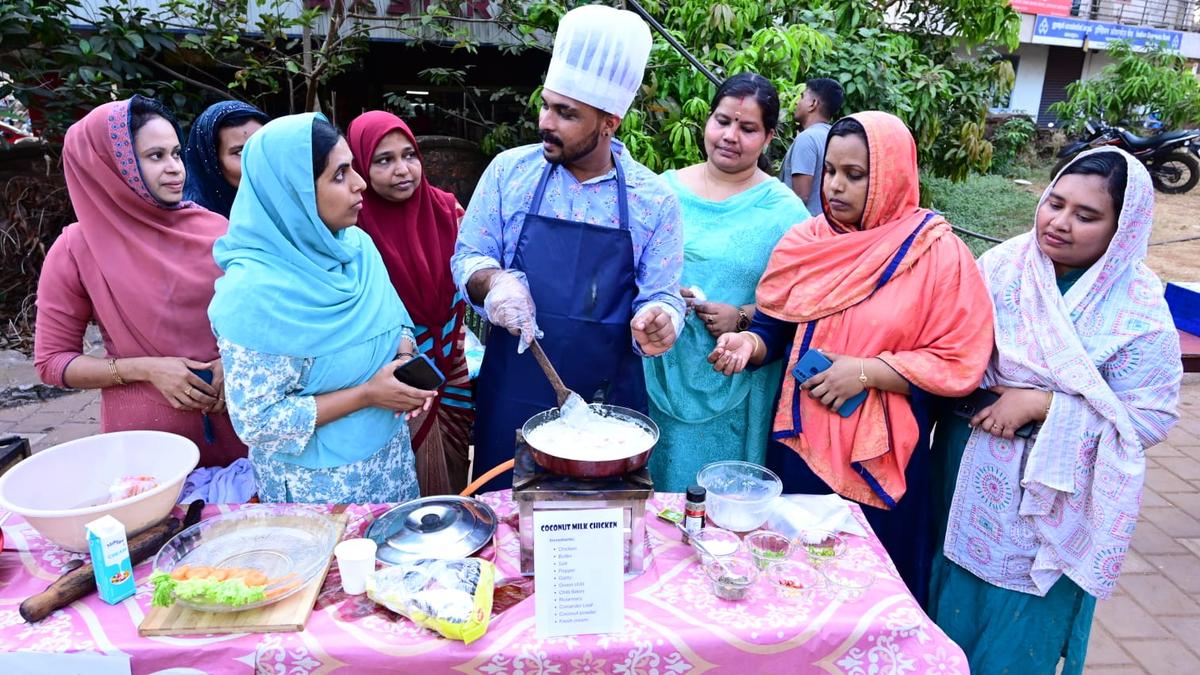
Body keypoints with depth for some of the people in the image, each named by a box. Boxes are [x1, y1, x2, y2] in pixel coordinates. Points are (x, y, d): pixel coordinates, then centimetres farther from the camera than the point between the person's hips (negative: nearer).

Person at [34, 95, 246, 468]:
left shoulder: (213, 228, -2)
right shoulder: (77, 249, -7)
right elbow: (52, 360, -2)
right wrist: (145, 370, -16)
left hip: (233, 419, 2)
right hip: (146, 435, -2)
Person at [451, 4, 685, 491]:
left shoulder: (653, 199, -5)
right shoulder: (510, 171, -2)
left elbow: (661, 297, -3)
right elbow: (467, 257, 3)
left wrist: (656, 322, -26)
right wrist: (495, 281, -19)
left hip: (607, 403, 0)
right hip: (512, 395, 1)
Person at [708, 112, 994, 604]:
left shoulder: (937, 253, -9)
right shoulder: (805, 242, 2)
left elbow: (959, 364, -10)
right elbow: (775, 329, 7)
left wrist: (865, 371, -18)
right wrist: (749, 343, -14)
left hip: (881, 456, -3)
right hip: (800, 443, 4)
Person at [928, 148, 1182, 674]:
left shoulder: (1140, 311, -13)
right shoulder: (1000, 265, -4)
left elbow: (1149, 417, -14)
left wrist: (1041, 405, -21)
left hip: (1045, 501, -3)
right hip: (967, 481, 4)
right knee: (949, 608, 20)